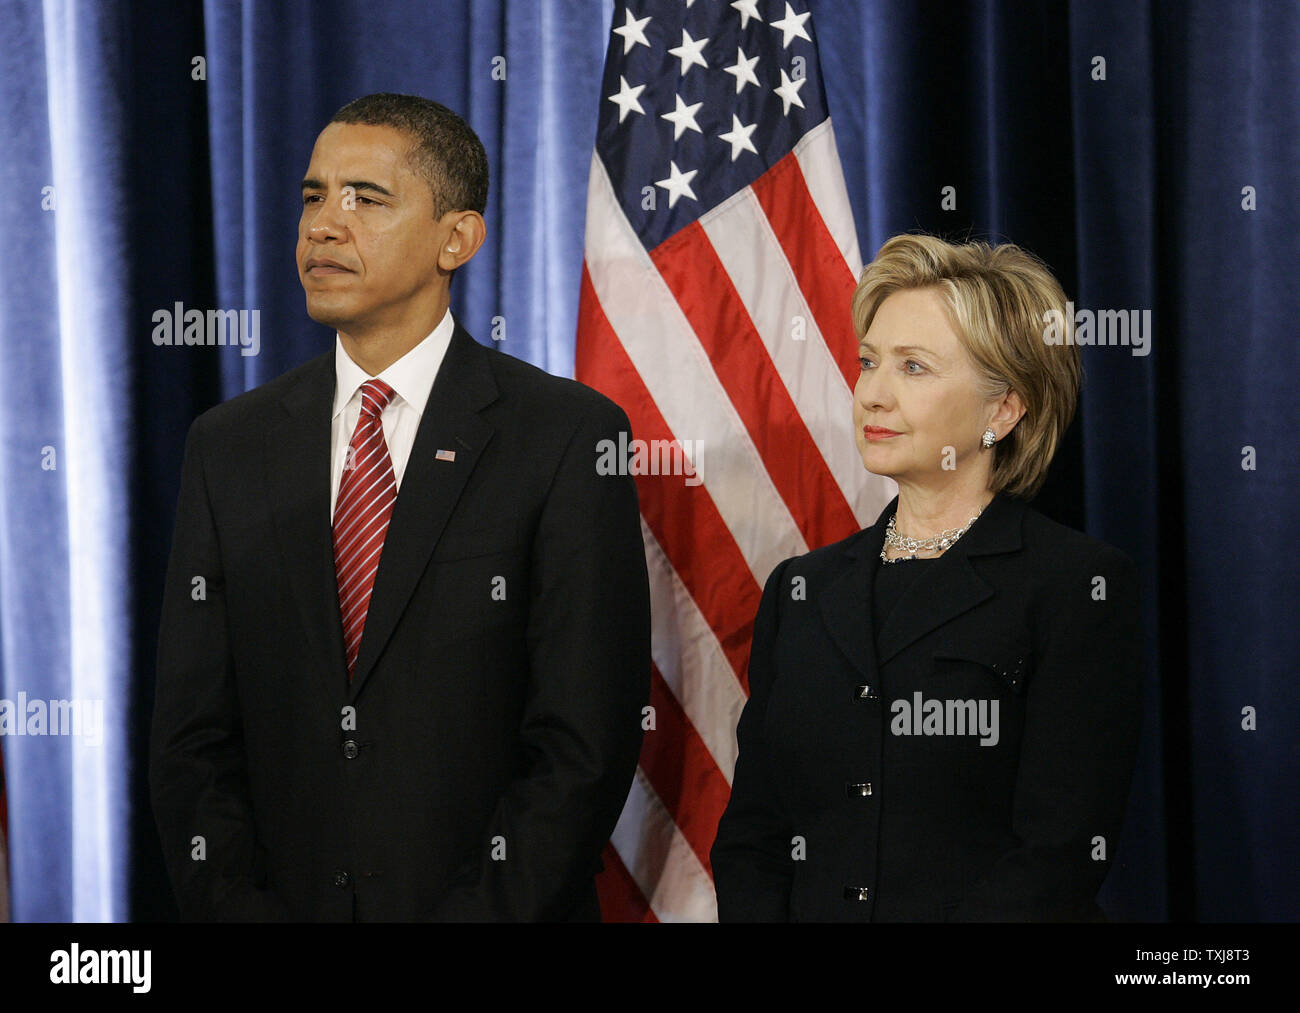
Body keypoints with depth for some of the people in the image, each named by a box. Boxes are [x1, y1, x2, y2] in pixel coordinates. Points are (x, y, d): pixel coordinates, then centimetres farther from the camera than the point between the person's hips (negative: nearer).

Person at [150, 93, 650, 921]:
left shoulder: (571, 439, -8)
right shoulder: (229, 446, 5)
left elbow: (588, 742, -12)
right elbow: (193, 737, 3)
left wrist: (476, 911, -19)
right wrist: (240, 907, -10)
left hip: (494, 908, -3)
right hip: (283, 899, 3)